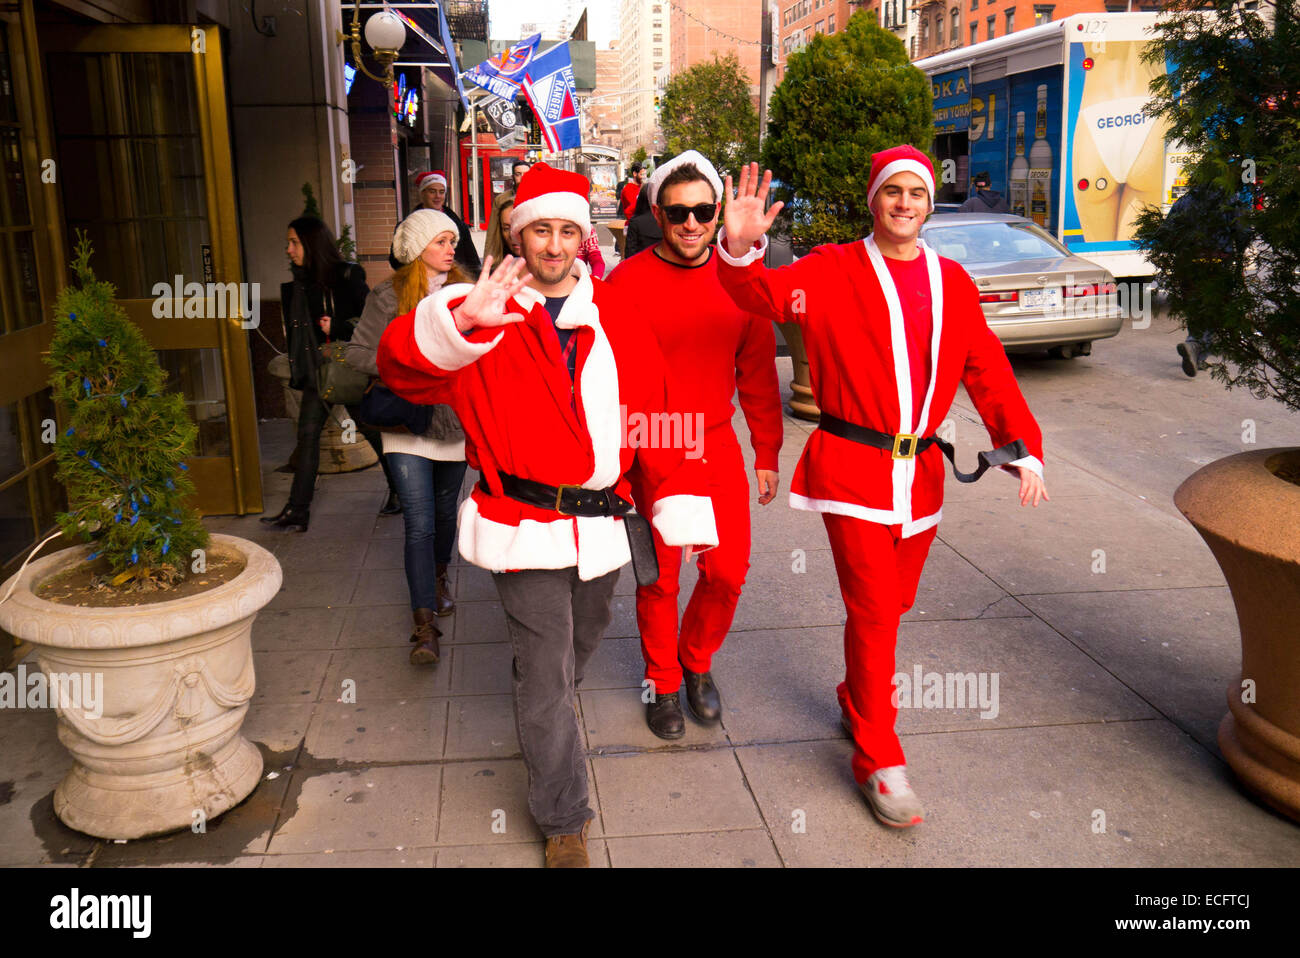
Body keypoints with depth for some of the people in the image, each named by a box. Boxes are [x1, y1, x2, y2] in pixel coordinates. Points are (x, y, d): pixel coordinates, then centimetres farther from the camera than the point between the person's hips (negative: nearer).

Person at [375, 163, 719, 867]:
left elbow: (655, 414, 4)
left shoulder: (617, 317, 6)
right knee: (544, 673, 0)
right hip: (524, 525, -4)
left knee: (583, 637, 26)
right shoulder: (490, 314, -5)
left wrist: (683, 512, -2)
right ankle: (564, 822, 17)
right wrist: (459, 322, -40)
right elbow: (402, 366, -20)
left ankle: (554, 702, 60)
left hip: (600, 522, 4)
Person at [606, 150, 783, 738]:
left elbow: (758, 370, 8)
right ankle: (662, 684, 32)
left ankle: (697, 660, 33)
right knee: (659, 579, 8)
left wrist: (767, 453, 9)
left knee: (728, 570, 3)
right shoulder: (627, 282, -9)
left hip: (718, 446, 3)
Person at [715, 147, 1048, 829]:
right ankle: (878, 761, 9)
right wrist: (741, 251, -42)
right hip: (851, 468, -5)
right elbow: (768, 294, -20)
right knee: (872, 611, -5)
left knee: (893, 604, 16)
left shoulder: (952, 283, 10)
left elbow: (987, 371, 10)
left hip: (920, 471, 5)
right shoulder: (834, 271, -3)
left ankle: (859, 702, 42)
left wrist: (1022, 447, 1)